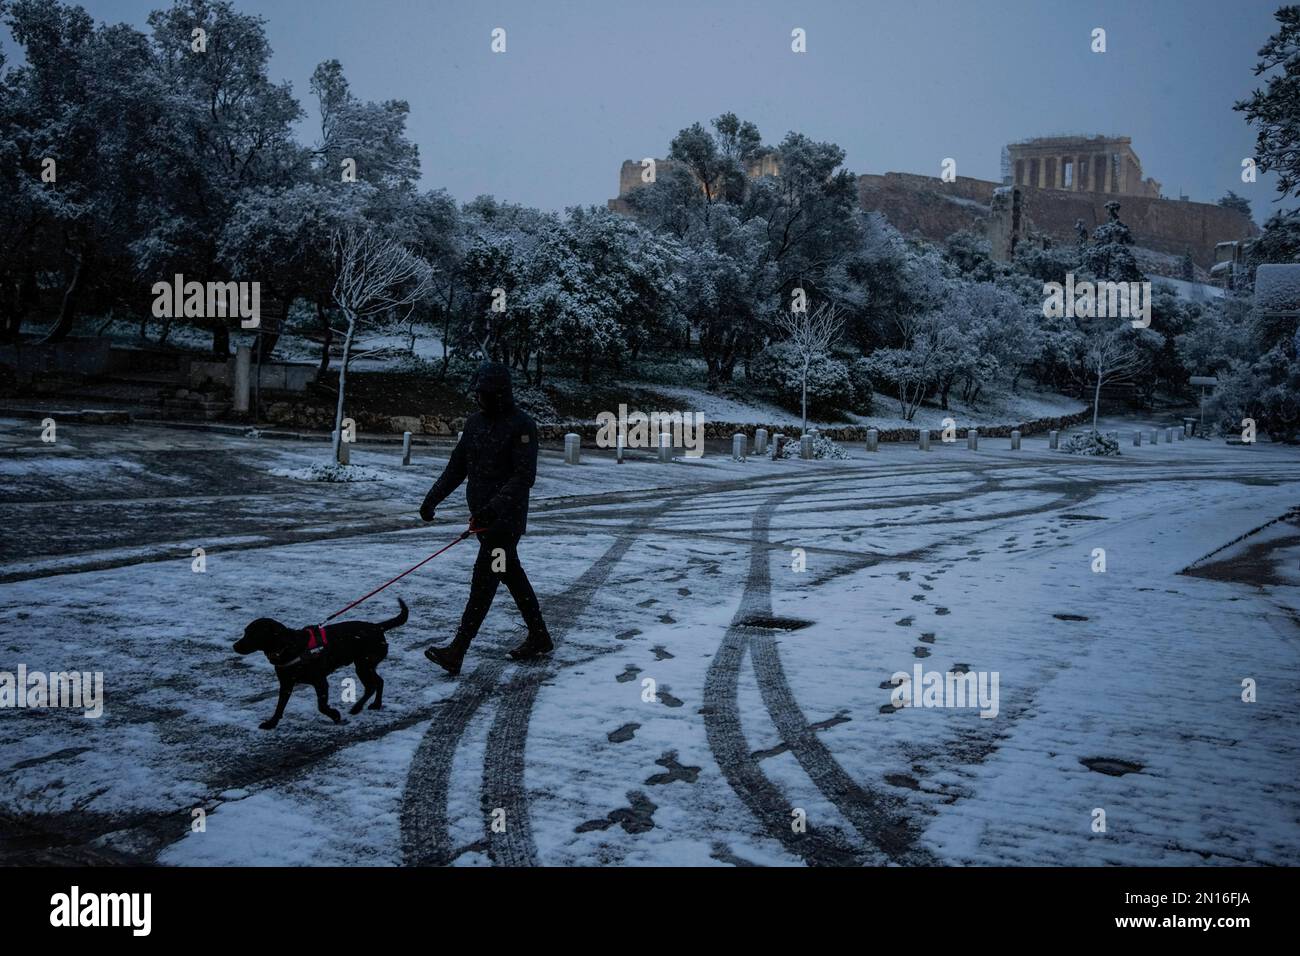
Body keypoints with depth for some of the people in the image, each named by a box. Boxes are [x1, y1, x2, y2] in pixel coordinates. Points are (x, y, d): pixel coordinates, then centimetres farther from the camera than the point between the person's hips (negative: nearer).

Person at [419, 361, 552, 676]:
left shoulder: (521, 426, -13)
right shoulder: (475, 422, 10)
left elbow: (524, 476, -20)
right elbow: (457, 466, 15)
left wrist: (494, 506, -31)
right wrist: (432, 498, 5)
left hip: (507, 518, -8)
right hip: (482, 515, 8)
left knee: (484, 578, -10)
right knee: (511, 574, 15)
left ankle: (456, 652, -13)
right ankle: (539, 638, 27)